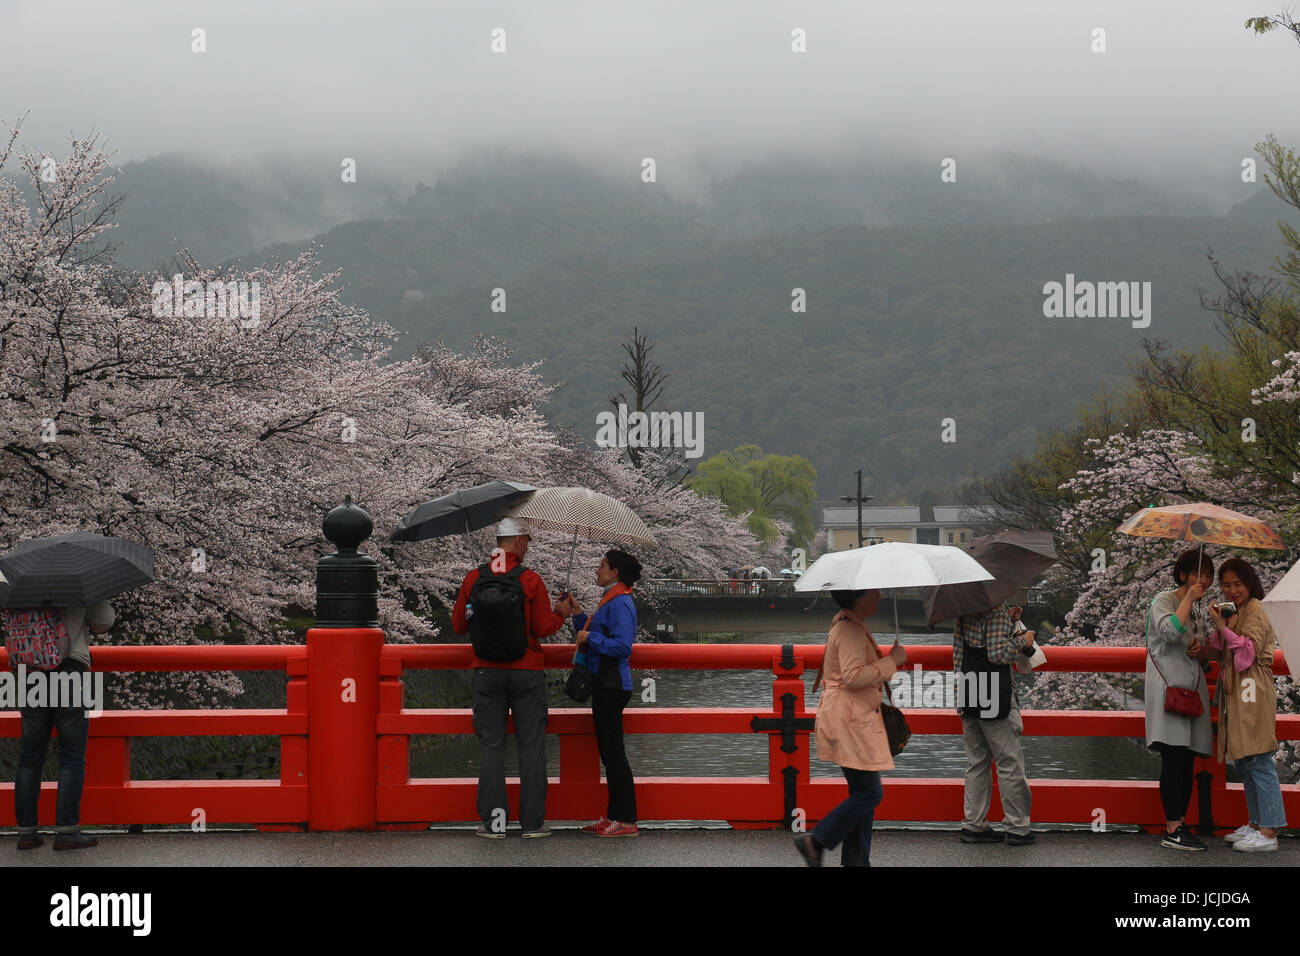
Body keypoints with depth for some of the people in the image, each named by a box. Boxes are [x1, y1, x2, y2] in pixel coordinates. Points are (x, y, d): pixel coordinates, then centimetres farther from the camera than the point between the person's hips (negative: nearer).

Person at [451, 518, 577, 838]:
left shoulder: (473, 579, 0)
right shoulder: (530, 580, -8)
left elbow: (458, 625, 7)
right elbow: (544, 628, -7)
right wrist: (561, 612, 12)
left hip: (487, 671, 2)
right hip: (526, 671, -2)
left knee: (491, 745, 6)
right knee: (531, 745, 5)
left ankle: (493, 820, 4)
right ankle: (532, 821, 5)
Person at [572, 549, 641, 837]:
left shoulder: (620, 603, -15)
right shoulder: (610, 601, 17)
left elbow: (622, 646, -24)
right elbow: (591, 636, 22)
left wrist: (590, 637, -16)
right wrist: (577, 615, 14)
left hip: (613, 686, -11)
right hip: (605, 685, 11)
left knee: (613, 751, -7)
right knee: (608, 752, 13)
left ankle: (626, 820, -4)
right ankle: (614, 816, 19)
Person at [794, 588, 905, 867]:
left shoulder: (849, 625, 17)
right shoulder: (849, 631, -17)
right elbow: (853, 676, -27)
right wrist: (892, 661, -20)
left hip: (857, 719, 11)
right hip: (849, 720, -11)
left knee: (863, 793, 10)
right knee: (870, 793, -8)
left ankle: (856, 860, 13)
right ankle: (815, 841, -3)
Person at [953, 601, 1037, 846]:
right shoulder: (998, 607, -16)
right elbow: (998, 654, -20)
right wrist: (1022, 640, -5)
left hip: (968, 693, 8)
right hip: (993, 695, -8)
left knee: (977, 761, 14)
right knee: (1010, 762, 2)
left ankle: (973, 825, 14)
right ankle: (1017, 829, 6)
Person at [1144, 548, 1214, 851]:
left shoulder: (1196, 610, 21)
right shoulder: (1163, 601, -4)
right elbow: (1171, 631, -23)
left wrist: (1200, 647, 7)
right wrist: (1189, 599, -16)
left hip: (1192, 688, 8)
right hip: (1169, 687, -8)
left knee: (1187, 762, 6)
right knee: (1175, 758, -13)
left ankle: (1179, 824, 9)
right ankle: (1172, 831, -13)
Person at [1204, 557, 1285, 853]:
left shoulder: (1255, 611, -7)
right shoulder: (1233, 613, 18)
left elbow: (1248, 652, -16)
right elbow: (1214, 653, 12)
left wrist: (1223, 628, -17)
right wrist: (1219, 630, -6)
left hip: (1252, 693, -10)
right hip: (1235, 694, 10)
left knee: (1258, 761, -11)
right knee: (1243, 762, 13)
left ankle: (1268, 832, -12)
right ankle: (1255, 824, 20)